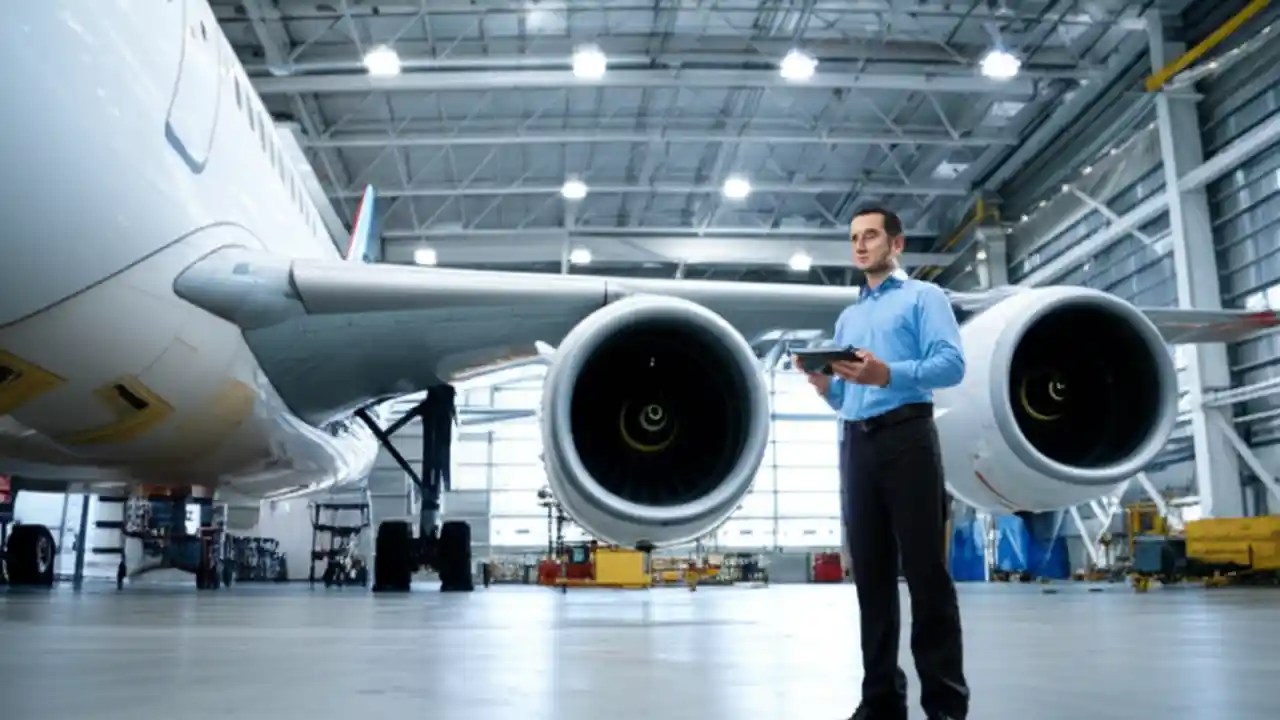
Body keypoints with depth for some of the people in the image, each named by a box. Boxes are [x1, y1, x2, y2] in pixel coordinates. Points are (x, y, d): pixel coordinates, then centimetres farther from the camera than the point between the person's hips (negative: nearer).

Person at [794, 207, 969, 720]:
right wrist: (823, 383, 1)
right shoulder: (847, 318, 26)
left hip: (906, 436, -6)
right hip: (856, 444, 6)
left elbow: (952, 363, -9)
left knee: (925, 569, -7)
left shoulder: (924, 296, 7)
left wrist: (889, 374, -22)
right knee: (871, 572, 5)